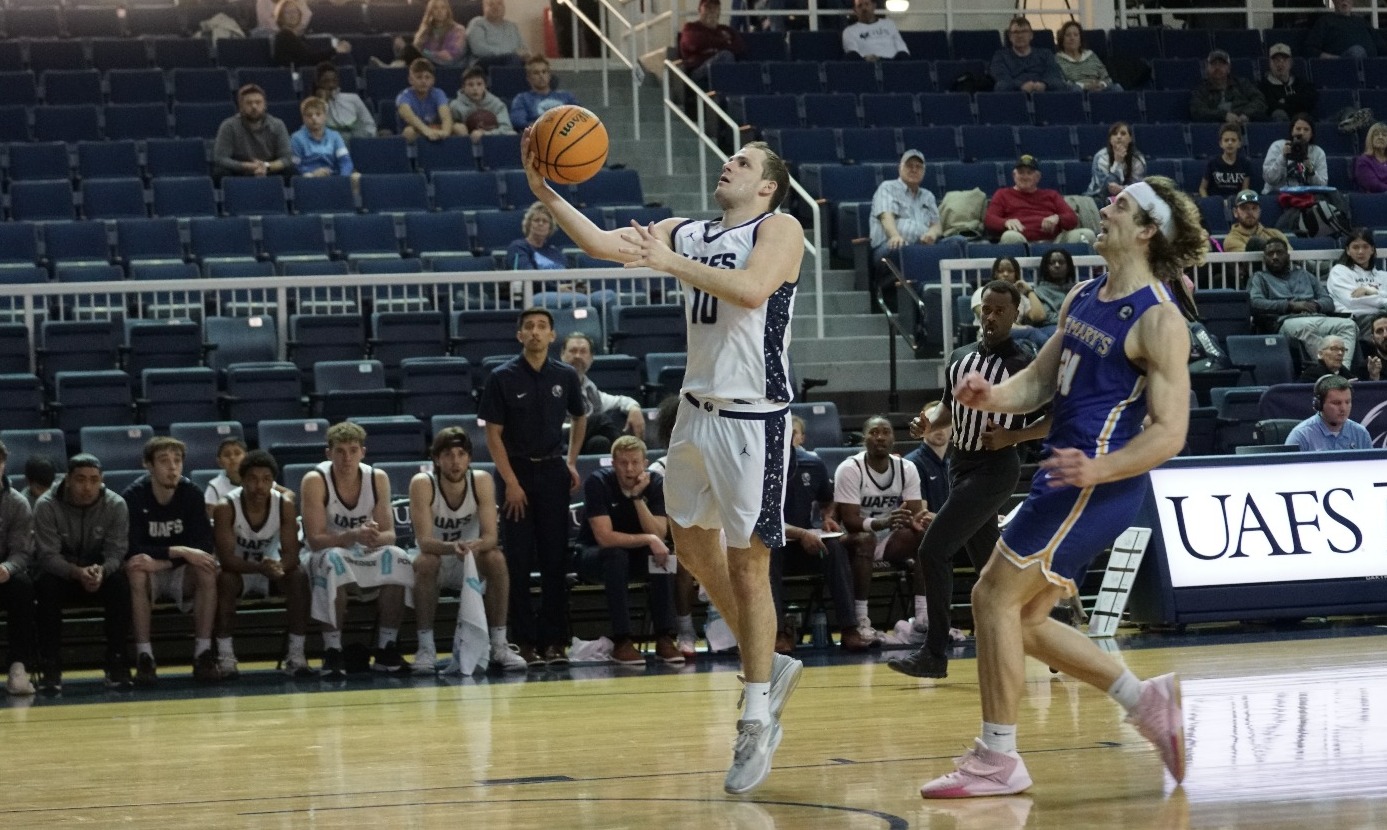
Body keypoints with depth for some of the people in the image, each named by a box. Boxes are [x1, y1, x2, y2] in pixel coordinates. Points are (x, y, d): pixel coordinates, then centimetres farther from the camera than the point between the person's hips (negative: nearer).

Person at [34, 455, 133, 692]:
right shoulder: (47, 506, -17)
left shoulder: (116, 505, -12)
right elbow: (48, 556, -22)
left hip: (101, 573, 1)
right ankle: (50, 665, -28)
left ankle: (116, 662, -24)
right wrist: (78, 573, -41)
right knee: (46, 585, -34)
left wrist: (101, 571, -39)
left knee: (120, 583, -31)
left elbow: (116, 552, -15)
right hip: (60, 573, -1)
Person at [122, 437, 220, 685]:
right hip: (149, 577, -2)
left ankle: (203, 654, -26)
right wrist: (179, 551, -31)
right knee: (136, 571, -35)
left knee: (207, 569, -28)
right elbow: (131, 550, -23)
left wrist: (161, 562, -30)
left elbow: (204, 545, -16)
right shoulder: (133, 497, -16)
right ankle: (144, 658, -32)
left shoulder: (191, 494, -9)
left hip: (179, 575, 2)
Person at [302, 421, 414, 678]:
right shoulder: (315, 481, -17)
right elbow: (315, 539, -22)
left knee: (397, 559, -27)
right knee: (333, 561, -38)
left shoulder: (378, 478, -7)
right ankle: (332, 653, -31)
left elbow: (389, 534, -7)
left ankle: (386, 651, -16)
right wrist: (353, 536, -39)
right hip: (325, 555, -4)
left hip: (365, 555, 4)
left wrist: (376, 537, -32)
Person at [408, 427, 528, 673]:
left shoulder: (482, 481, -16)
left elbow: (491, 536, -21)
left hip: (470, 562, 2)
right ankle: (426, 647, -25)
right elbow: (424, 541, -29)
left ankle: (499, 645, -20)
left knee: (496, 559, -28)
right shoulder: (422, 484, -22)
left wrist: (475, 546, -45)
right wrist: (451, 548, -50)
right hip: (436, 559, -2)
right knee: (425, 562, -34)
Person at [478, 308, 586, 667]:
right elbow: (493, 433, -5)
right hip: (517, 471, -2)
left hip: (553, 471, 2)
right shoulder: (503, 377, -5)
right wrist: (511, 482, -11)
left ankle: (554, 640, 6)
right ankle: (525, 641, 2)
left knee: (555, 560, 1)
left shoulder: (565, 376, 4)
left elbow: (579, 417, 21)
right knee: (519, 563, -2)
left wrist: (572, 461, 12)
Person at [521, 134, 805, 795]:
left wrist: (672, 263, -22)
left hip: (752, 418, -8)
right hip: (698, 410, 8)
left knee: (746, 566, -5)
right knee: (693, 546, 17)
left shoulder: (779, 229, -7)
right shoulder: (687, 233, 12)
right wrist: (545, 194, -6)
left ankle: (757, 725, 3)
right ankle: (768, 667, 34)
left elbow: (752, 290, -26)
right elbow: (600, 243, 6)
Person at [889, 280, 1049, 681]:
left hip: (994, 470, -8)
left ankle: (934, 653, -10)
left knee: (932, 550, -15)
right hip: (961, 465, 8)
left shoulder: (1024, 365, -8)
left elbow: (1054, 419, -7)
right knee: (988, 563, 13)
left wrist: (1012, 437, -20)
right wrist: (929, 422, 2)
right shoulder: (960, 357, 12)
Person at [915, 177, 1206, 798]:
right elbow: (1039, 380, 18)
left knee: (995, 596, -9)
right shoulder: (1084, 297, 12)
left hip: (1099, 484, -10)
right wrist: (992, 396, -5)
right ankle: (1144, 699, 21)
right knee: (1024, 618, 13)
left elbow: (1169, 432, -18)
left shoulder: (1158, 319, -14)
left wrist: (1098, 468, -33)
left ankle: (997, 759, -1)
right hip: (1068, 473, 10)